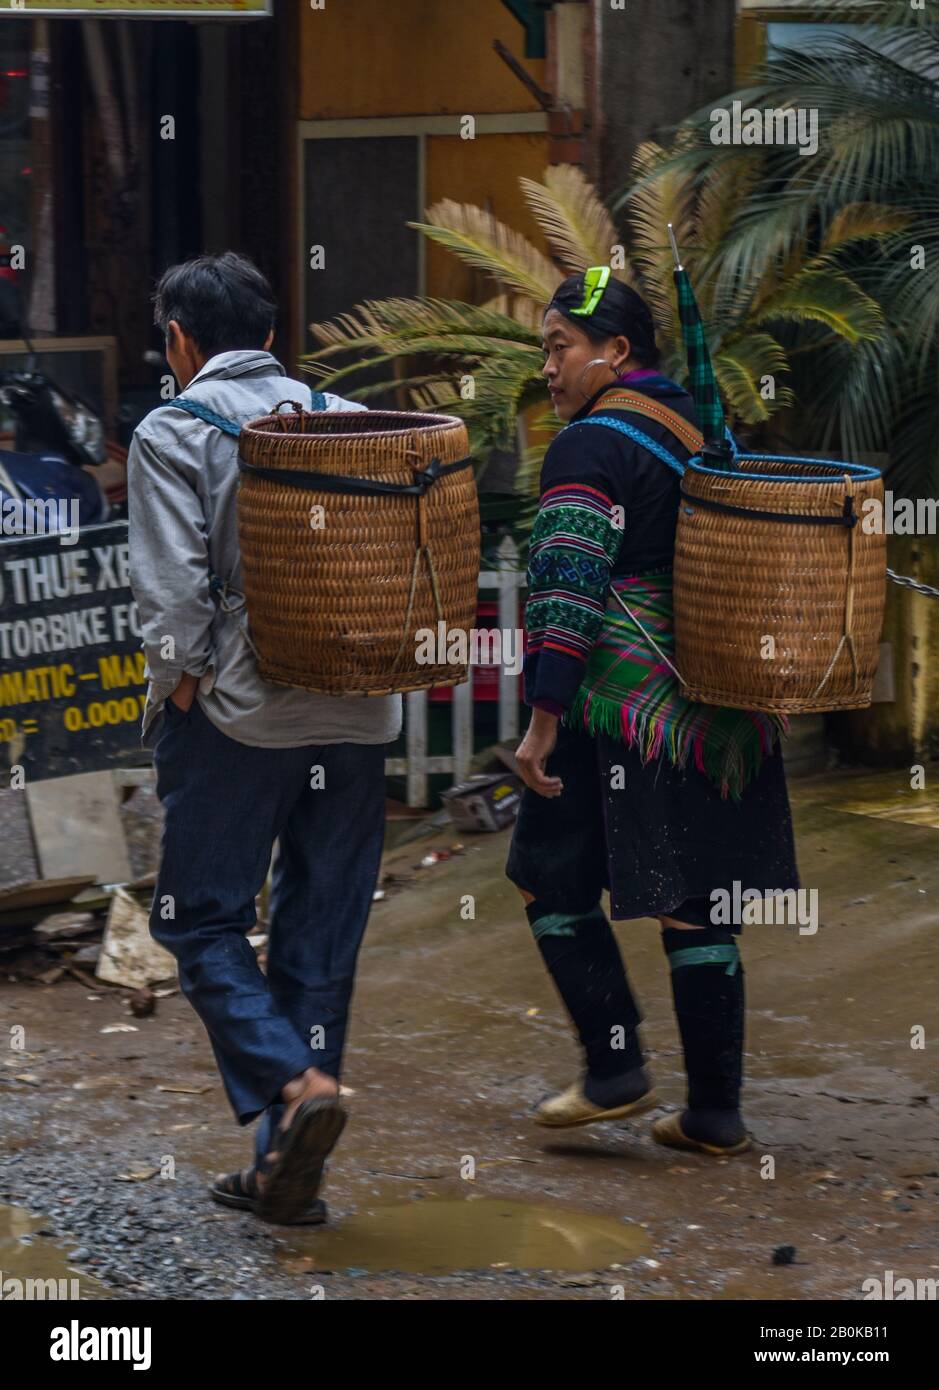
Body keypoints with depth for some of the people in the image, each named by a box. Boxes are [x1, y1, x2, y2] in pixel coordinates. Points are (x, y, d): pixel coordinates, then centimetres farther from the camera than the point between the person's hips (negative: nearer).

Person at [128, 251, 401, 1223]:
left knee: (200, 921, 5)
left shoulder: (174, 432, -3)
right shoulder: (347, 419, 12)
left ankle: (295, 1085, -17)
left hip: (237, 714, -5)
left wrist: (176, 694, -3)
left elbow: (172, 590, -12)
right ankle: (286, 1170, 12)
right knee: (320, 939, 9)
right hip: (357, 716, 5)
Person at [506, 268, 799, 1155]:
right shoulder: (705, 435, 14)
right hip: (718, 711, 8)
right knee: (697, 904, 9)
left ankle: (615, 1069, 3)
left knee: (553, 882, 7)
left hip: (619, 707, -8)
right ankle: (715, 1109, 10)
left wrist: (543, 718, -21)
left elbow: (568, 588, -19)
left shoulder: (589, 446, -11)